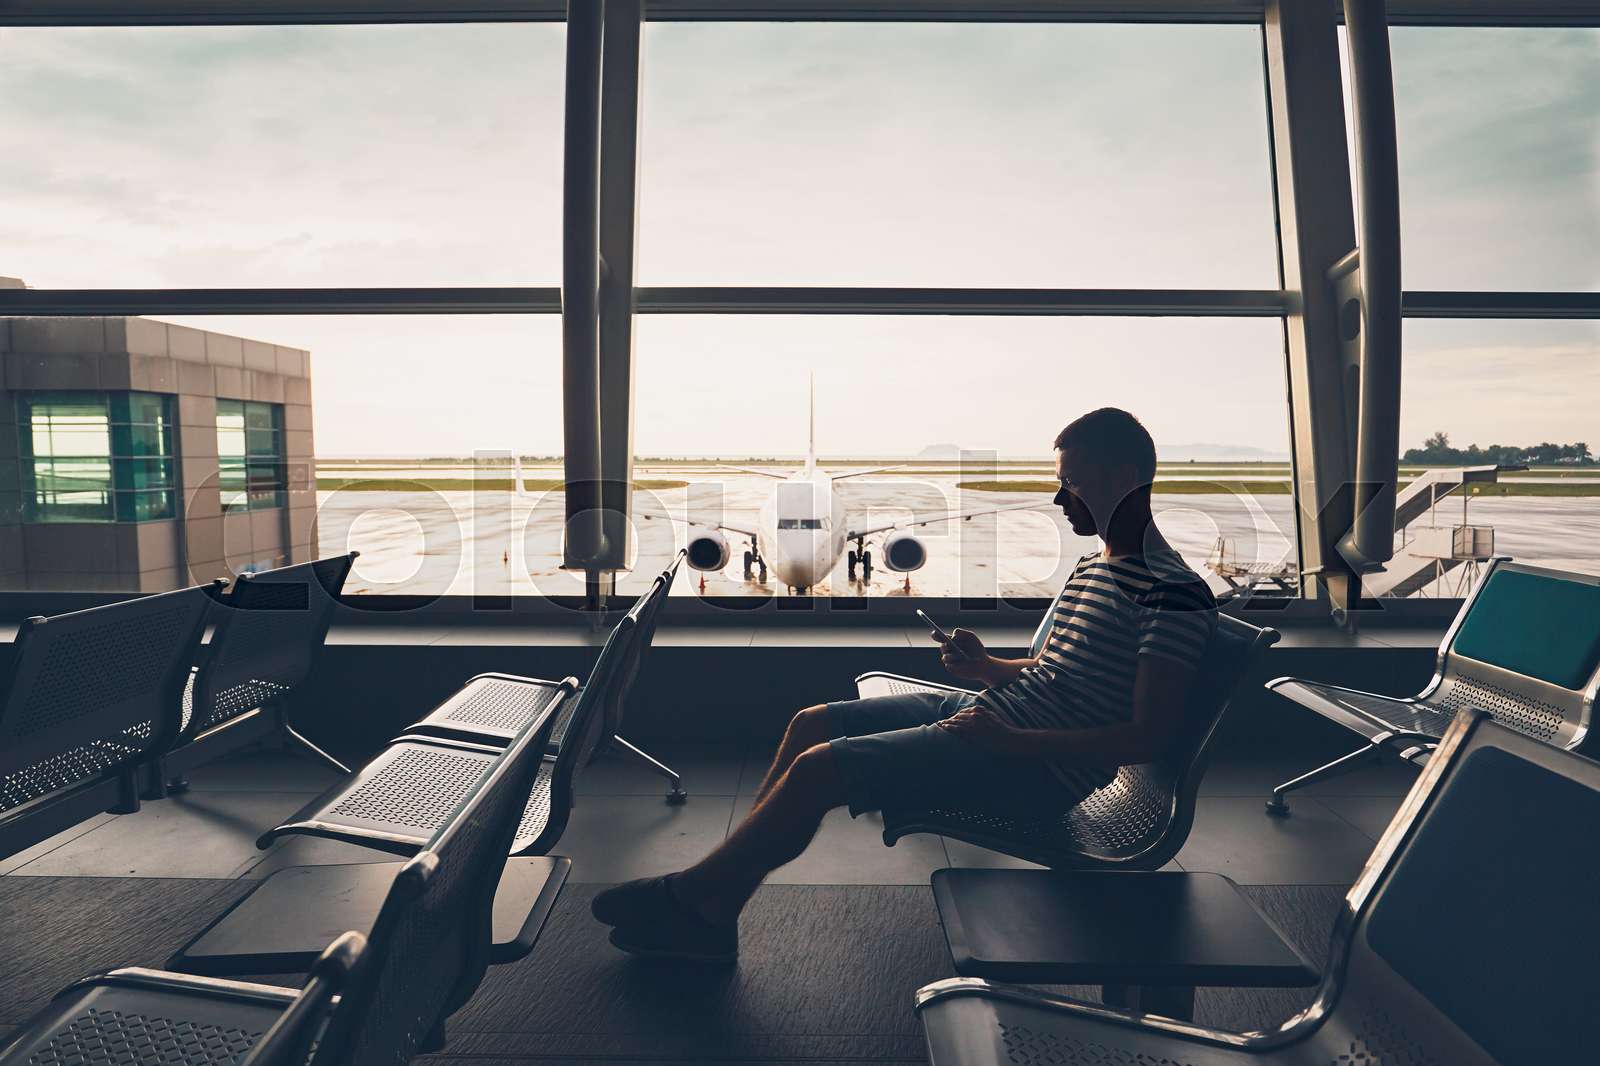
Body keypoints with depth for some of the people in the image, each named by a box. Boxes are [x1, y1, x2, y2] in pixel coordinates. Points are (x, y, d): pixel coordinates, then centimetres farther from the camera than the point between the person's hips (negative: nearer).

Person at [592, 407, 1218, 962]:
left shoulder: (1175, 593, -16)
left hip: (1039, 767, -10)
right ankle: (711, 904, 8)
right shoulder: (1094, 566, 15)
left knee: (819, 766, -17)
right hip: (990, 711, 10)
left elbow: (1147, 738, -21)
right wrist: (986, 668, 4)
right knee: (813, 723, 3)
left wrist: (1011, 741, -23)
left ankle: (691, 896, 3)